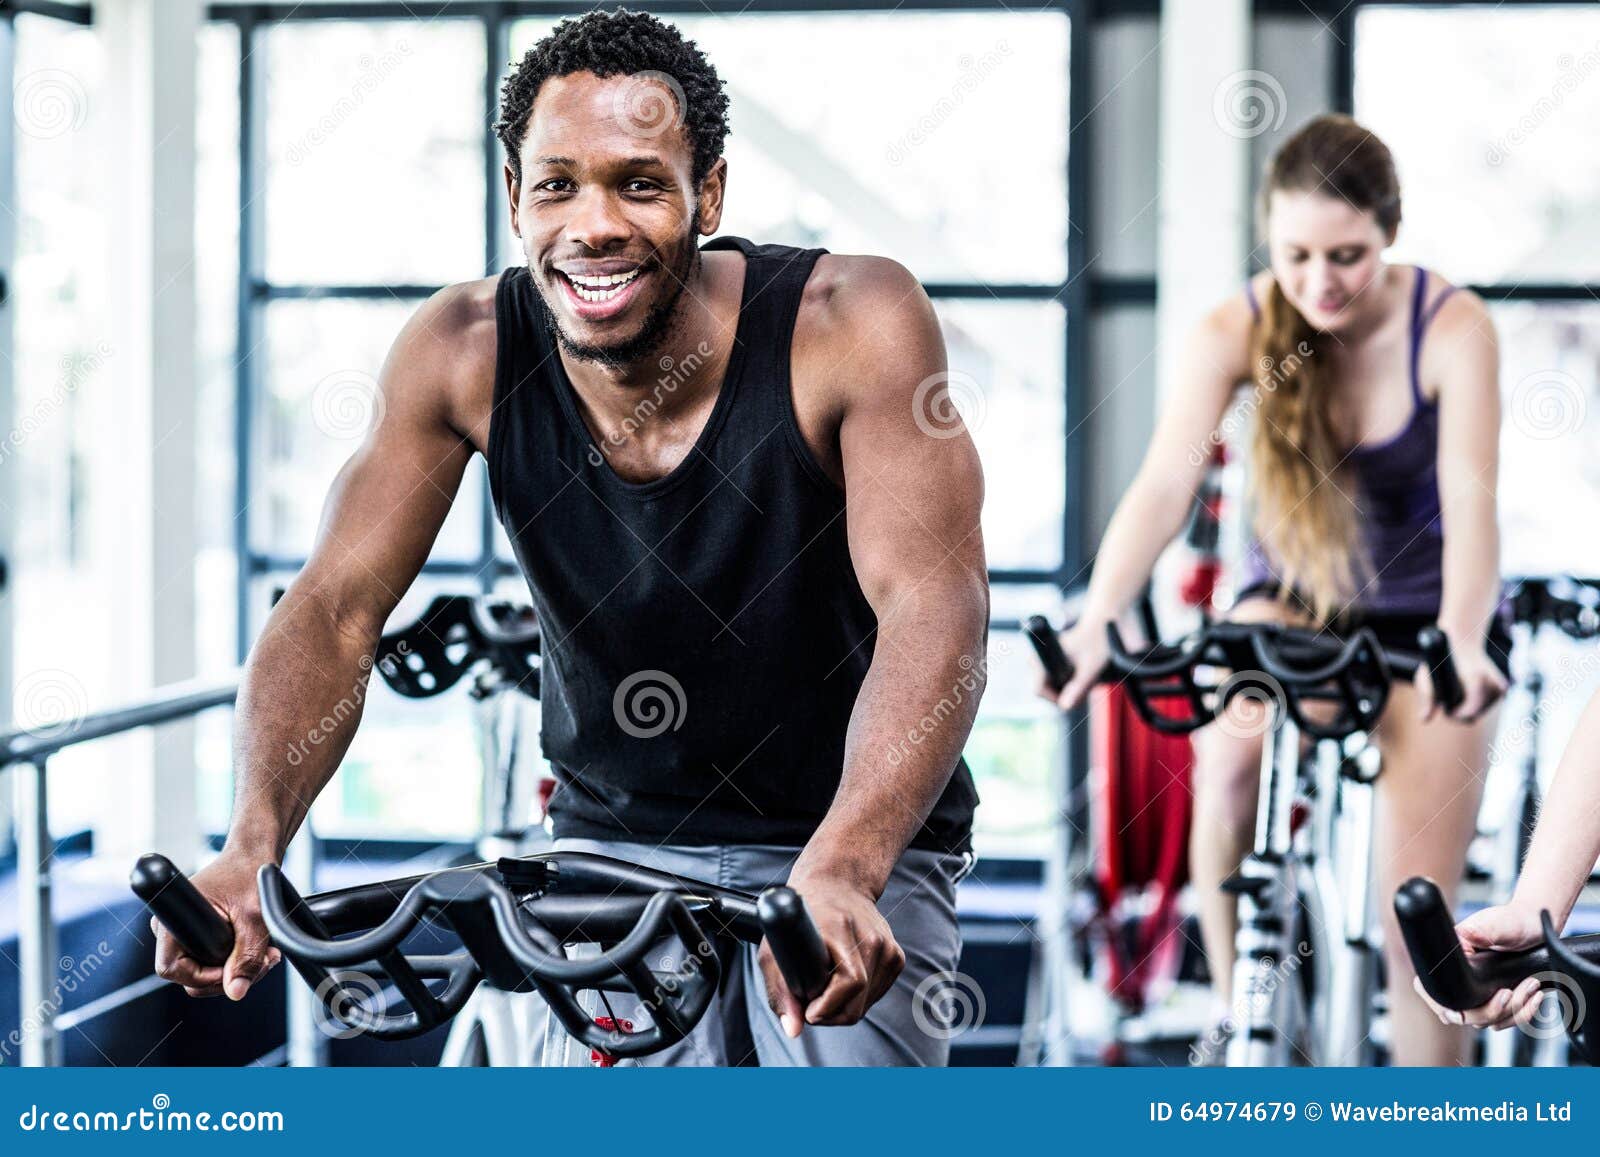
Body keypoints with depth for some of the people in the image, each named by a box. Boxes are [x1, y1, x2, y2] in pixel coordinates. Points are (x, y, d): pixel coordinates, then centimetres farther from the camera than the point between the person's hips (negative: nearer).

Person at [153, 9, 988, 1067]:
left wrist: (839, 873, -45)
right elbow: (335, 613, -12)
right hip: (615, 847, 3)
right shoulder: (465, 353, -11)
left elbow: (932, 611, -29)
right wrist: (252, 849, -30)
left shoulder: (850, 323, -20)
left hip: (861, 849, -2)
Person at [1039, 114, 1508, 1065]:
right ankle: (1238, 1021, -13)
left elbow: (1469, 497, -35)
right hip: (1295, 600, 1)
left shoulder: (1453, 329, -23)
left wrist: (1459, 643, -54)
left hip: (1423, 619, -1)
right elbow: (1164, 485, -31)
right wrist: (1096, 621, -49)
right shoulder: (1237, 331, -20)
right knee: (1231, 760, -33)